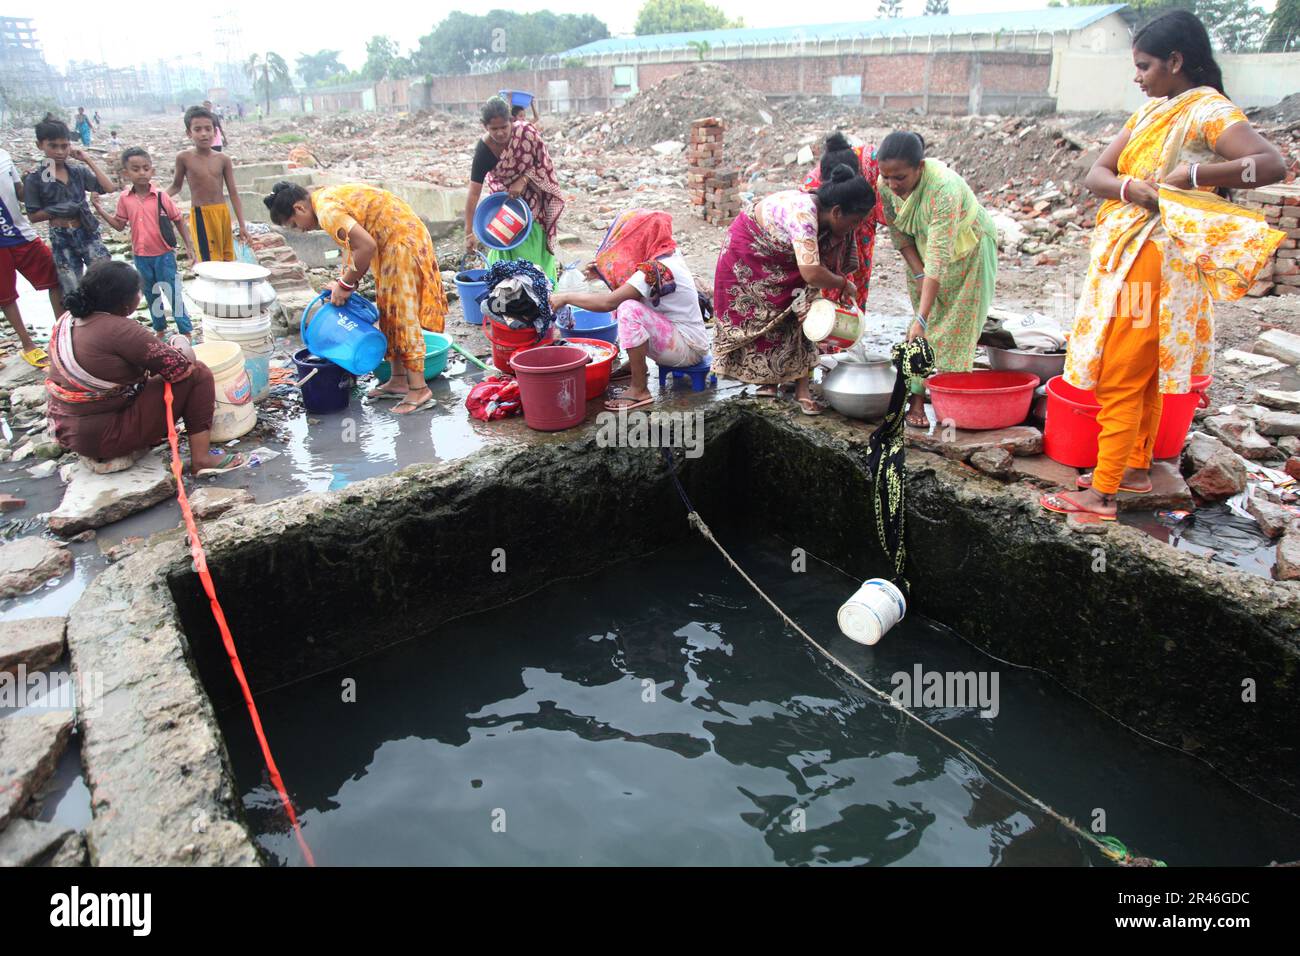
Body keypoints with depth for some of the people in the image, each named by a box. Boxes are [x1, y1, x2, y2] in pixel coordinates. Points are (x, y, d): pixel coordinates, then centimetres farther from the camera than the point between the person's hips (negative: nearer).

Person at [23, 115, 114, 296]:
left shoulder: (78, 171, 1)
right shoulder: (34, 178, -5)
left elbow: (109, 187, -9)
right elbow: (33, 216, -3)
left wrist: (88, 160, -7)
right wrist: (55, 210, -19)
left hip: (87, 233, 2)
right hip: (61, 240, -1)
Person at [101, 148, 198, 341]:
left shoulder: (161, 197, -10)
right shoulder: (124, 199, -2)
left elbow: (178, 221, -2)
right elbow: (119, 225, 7)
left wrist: (189, 246, -5)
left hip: (164, 254, -4)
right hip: (141, 256, 4)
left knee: (173, 293, 1)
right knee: (151, 295, 15)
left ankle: (186, 331, 9)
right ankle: (160, 329, 29)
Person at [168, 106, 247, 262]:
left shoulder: (223, 160, 0)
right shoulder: (184, 158, -5)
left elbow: (233, 193, 2)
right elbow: (176, 186, 8)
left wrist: (242, 225, 0)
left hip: (223, 213, 3)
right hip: (201, 215, -3)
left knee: (227, 259, 11)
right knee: (209, 262, -5)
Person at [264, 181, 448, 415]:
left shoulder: (327, 210, -19)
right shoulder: (328, 197, 12)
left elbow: (366, 246, -28)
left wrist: (345, 285, -17)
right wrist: (344, 284, 5)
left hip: (402, 243, -10)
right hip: (394, 240, 10)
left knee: (403, 316, -8)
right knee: (389, 314, 13)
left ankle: (419, 390, -4)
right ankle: (398, 380, 20)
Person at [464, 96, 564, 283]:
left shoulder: (526, 132, -23)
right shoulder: (483, 151, -23)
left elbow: (543, 162, -12)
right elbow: (474, 193, -24)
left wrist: (522, 180, -28)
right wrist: (469, 233, -27)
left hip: (534, 199, 1)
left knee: (535, 248, 5)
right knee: (509, 249, -2)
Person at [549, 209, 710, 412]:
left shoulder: (658, 269, -23)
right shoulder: (667, 256, 4)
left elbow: (608, 303, -27)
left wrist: (566, 297, -16)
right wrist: (604, 274, 2)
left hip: (689, 348, -10)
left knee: (628, 309, -29)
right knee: (624, 298, 14)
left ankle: (639, 390, -20)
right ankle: (635, 365, 18)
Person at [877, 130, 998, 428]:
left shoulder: (944, 188, -41)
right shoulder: (885, 186, -22)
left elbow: (939, 258, -43)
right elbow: (898, 232, -5)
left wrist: (921, 319, -46)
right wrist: (919, 274, -13)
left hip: (968, 250, -4)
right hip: (921, 251, 4)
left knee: (957, 325, -3)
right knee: (926, 328, -1)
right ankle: (918, 397, 0)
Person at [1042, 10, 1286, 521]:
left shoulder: (1209, 111, -10)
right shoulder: (1150, 112, 15)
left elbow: (1272, 163, -23)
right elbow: (1096, 175, 5)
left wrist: (1189, 176, -26)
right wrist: (1131, 186, -15)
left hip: (1156, 262, -8)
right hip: (1123, 255, 8)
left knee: (1121, 380, -7)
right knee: (1142, 375, 15)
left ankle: (1101, 493, -2)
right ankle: (1135, 468, 27)